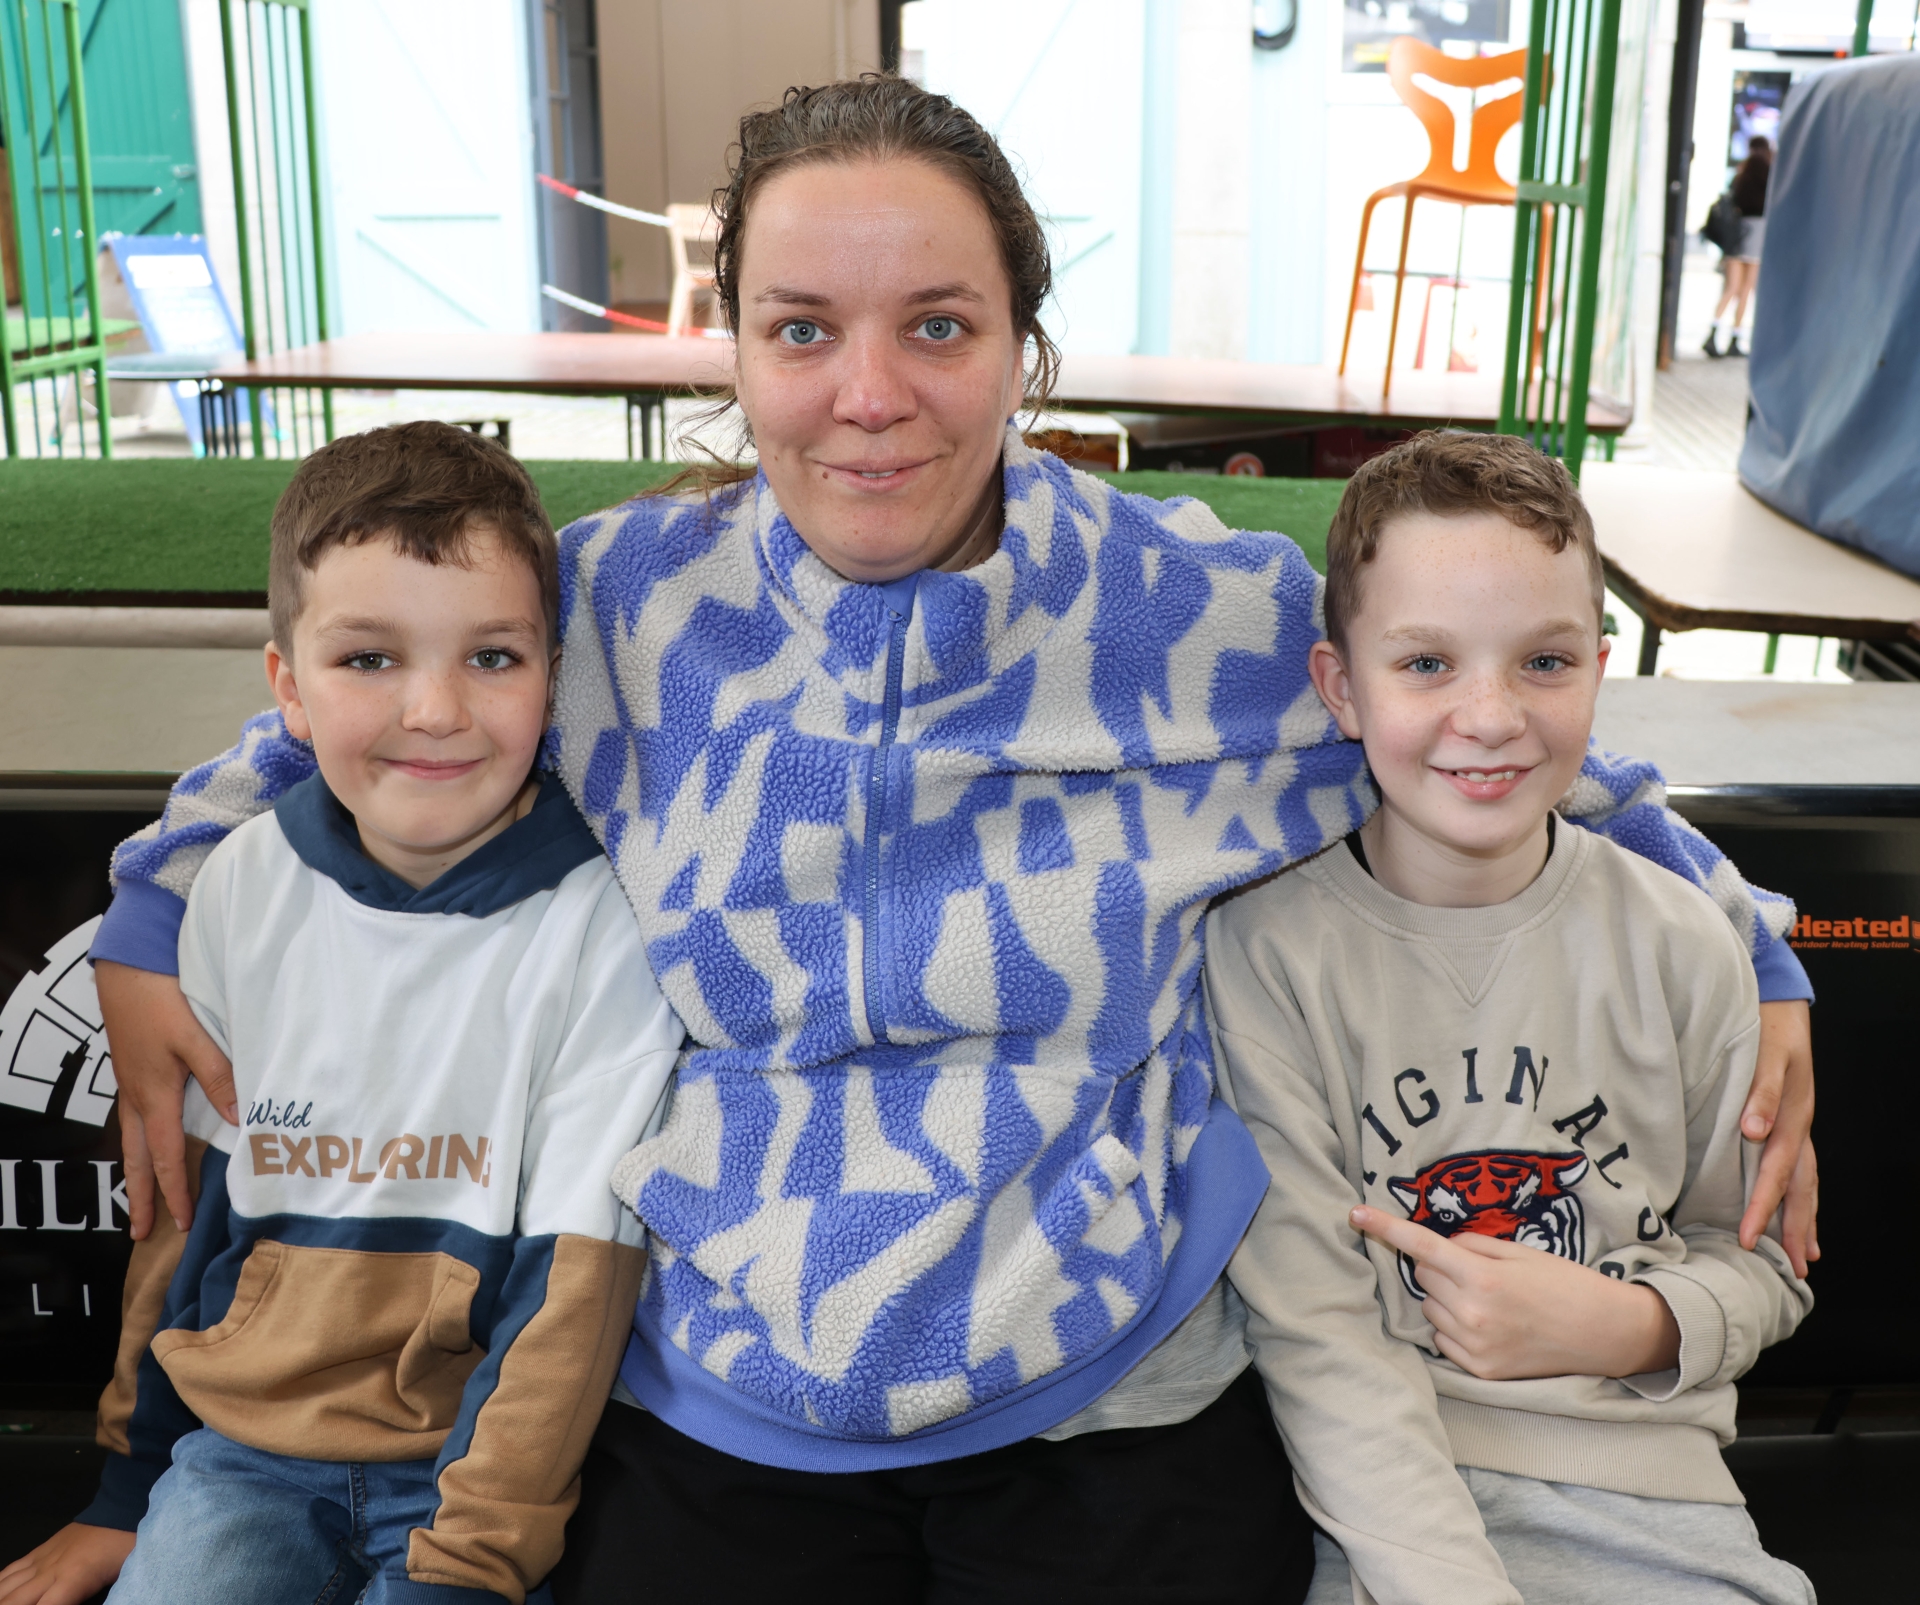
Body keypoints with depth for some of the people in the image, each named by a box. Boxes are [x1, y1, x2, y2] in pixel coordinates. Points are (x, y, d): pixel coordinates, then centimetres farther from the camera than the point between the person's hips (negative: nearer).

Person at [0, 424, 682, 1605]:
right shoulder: (242, 888, -2)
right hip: (241, 1443, 3)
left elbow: (574, 1279, -12)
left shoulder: (600, 923, -15)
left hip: (478, 1462, -2)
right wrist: (129, 1490, 14)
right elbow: (189, 1201, 9)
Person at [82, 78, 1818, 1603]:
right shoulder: (620, 603, -4)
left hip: (1119, 1428, 0)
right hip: (713, 1430, 1)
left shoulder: (1219, 618, -7)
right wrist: (151, 938, 12)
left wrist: (1752, 964, 7)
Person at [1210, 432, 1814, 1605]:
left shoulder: (1682, 946, 0)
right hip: (1391, 1504, -2)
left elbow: (1764, 1264, 11)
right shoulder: (1268, 948, -9)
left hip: (1651, 1492, 3)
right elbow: (1311, 1334, -11)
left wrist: (1635, 1326, -9)